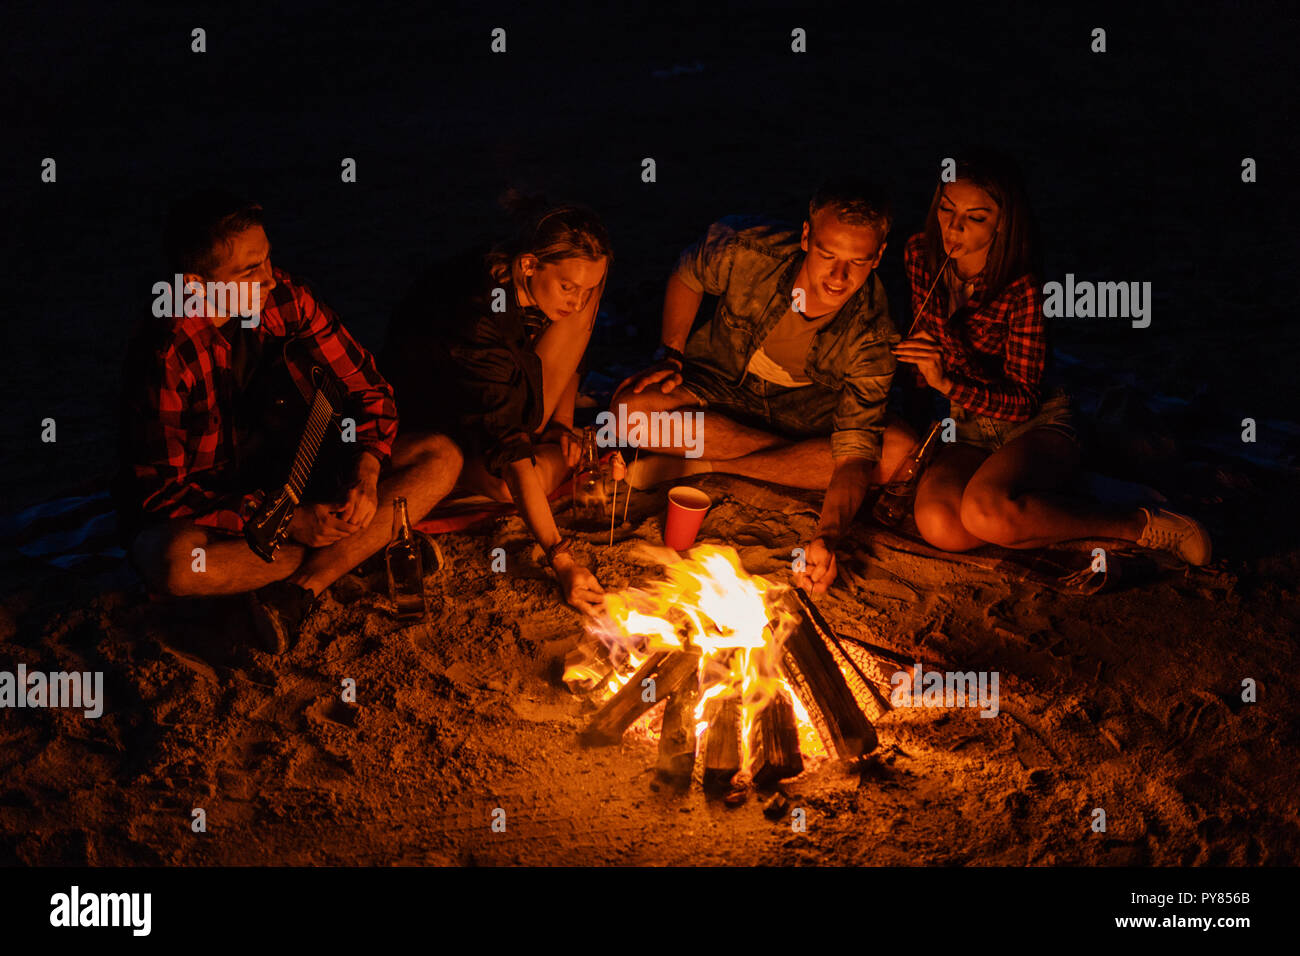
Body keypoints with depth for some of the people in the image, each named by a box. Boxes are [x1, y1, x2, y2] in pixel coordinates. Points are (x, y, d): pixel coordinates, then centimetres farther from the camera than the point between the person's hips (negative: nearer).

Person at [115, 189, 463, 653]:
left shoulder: (286, 297, -12)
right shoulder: (165, 357, -26)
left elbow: (365, 386, -1)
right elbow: (161, 493, -24)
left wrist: (365, 476, -19)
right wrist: (287, 522, -29)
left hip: (288, 467, 5)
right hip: (207, 503, -5)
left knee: (441, 458, -9)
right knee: (170, 562, -40)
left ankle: (299, 590, -22)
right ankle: (369, 547, -17)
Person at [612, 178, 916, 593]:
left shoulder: (871, 335, -28)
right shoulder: (746, 251, -28)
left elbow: (857, 450, -31)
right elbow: (687, 275, -3)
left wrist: (829, 536, -46)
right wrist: (671, 357, -11)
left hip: (806, 406, 1)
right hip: (719, 384, -1)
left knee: (898, 447, -28)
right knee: (633, 409, -31)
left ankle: (703, 464, -21)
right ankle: (803, 456, -15)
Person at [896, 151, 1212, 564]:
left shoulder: (1022, 290, -20)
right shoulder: (920, 255, -4)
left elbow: (1022, 402, -17)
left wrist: (947, 384, -30)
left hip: (1036, 424, -4)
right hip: (969, 431, 4)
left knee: (986, 515, -38)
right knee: (939, 525, -31)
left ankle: (1140, 525, -20)